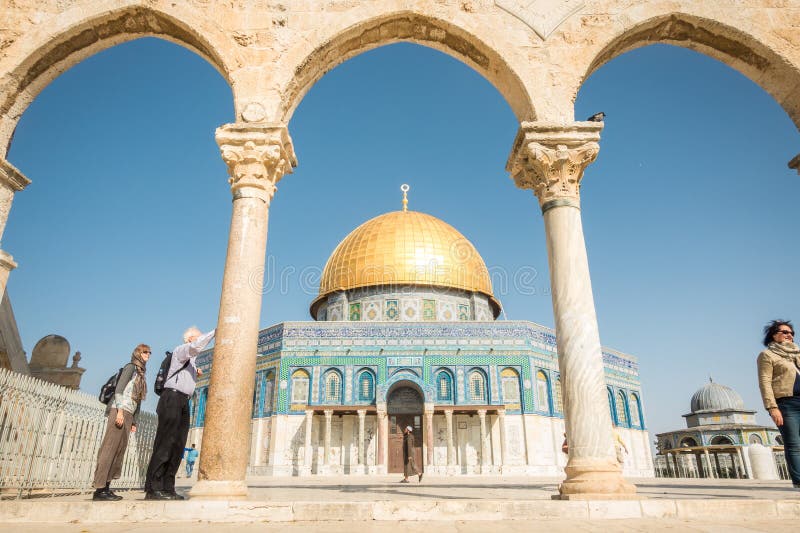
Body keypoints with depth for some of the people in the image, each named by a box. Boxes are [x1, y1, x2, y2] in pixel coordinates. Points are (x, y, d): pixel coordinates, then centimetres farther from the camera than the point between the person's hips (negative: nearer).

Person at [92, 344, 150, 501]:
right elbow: (119, 389, -10)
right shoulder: (130, 367, 1)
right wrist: (120, 411, -20)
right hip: (119, 411, -9)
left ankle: (106, 487, 6)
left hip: (128, 414, 9)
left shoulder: (141, 374, 24)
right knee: (110, 448, -11)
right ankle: (99, 489, -13)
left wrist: (134, 421, 17)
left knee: (119, 450, 5)